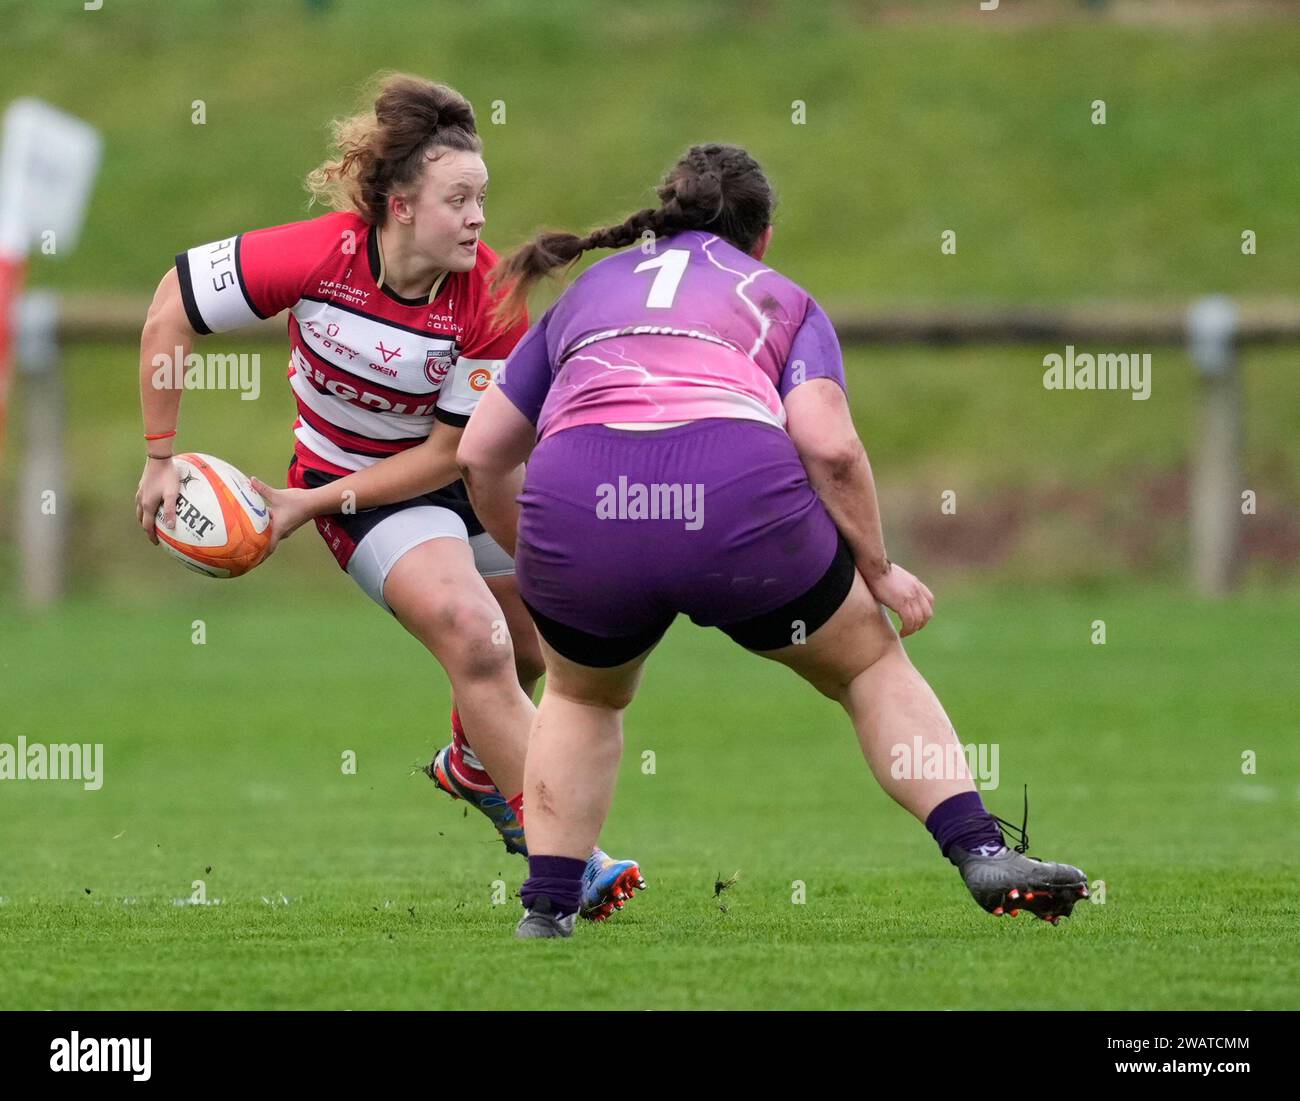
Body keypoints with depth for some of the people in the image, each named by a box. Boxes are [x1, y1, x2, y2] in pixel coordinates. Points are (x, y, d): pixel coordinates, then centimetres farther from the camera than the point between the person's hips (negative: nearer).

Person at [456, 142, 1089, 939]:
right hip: (738, 495, -2)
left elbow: (481, 454, 30)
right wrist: (877, 570, 16)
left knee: (583, 695, 32)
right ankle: (984, 855, 12)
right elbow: (827, 442, 6)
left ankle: (547, 911, 22)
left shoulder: (588, 291, 33)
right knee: (871, 660, 23)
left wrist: (540, 567, 43)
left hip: (574, 503, 2)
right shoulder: (783, 301, 25)